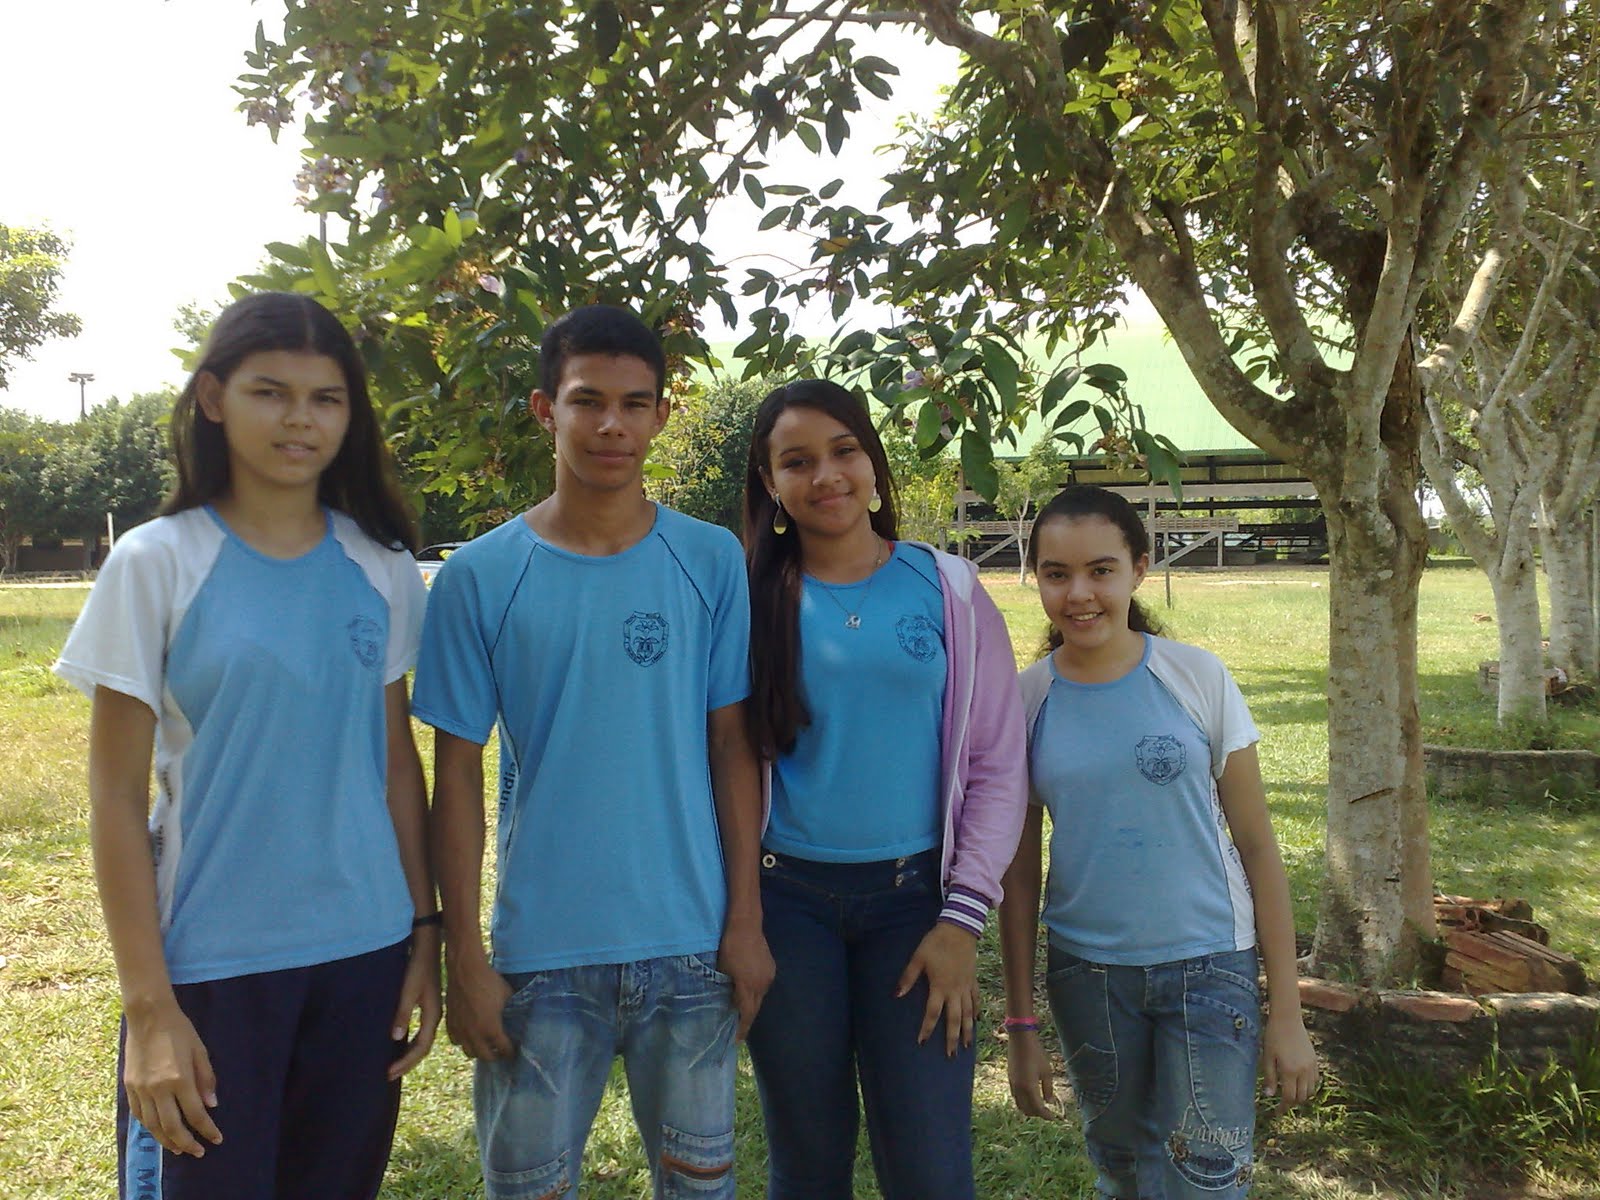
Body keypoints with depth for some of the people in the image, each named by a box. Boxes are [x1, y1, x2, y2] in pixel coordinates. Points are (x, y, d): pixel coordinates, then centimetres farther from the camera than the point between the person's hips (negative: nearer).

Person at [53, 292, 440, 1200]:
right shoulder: (157, 564, -7)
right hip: (211, 965, -3)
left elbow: (397, 762, 7)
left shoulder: (382, 568, 2)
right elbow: (117, 796, -7)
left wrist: (425, 935, 6)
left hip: (365, 954, 3)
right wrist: (148, 1008, -9)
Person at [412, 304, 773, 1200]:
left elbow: (733, 748, 2)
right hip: (541, 957, -1)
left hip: (691, 950, 1)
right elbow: (458, 776, -1)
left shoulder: (712, 562, -1)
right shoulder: (481, 577, -4)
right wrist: (464, 958, -3)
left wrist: (747, 919, -1)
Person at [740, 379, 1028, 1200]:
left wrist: (963, 919, -5)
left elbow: (998, 765, 0)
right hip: (786, 900, 1)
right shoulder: (754, 599, 0)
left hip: (912, 896, 0)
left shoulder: (947, 589, 0)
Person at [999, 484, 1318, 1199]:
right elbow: (1020, 871, 2)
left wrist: (1287, 1012, -4)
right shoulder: (1024, 702, -3)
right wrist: (1020, 1021, 4)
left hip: (1208, 966, -2)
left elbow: (1257, 844, -3)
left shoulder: (1198, 679, -7)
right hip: (1087, 976, 2)